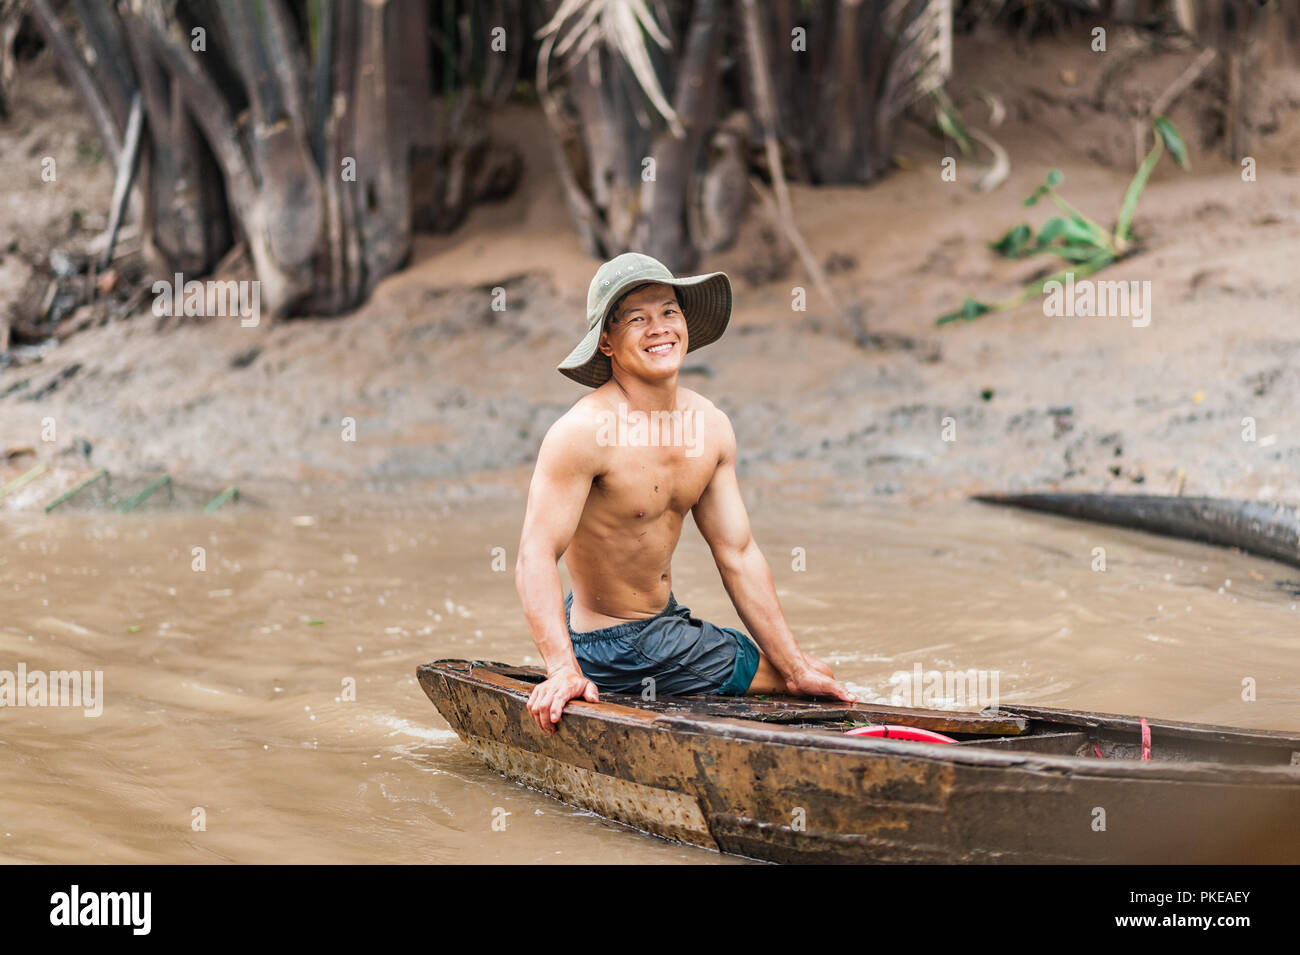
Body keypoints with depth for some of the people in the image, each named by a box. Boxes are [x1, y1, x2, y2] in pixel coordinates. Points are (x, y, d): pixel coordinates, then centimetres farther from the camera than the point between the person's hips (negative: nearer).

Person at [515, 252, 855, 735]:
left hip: (668, 619, 8)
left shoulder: (712, 426, -1)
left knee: (810, 684, 21)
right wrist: (563, 670, -42)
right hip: (613, 652, -8)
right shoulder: (583, 431, -24)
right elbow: (537, 556, -29)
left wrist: (796, 667, 5)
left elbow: (738, 554, 5)